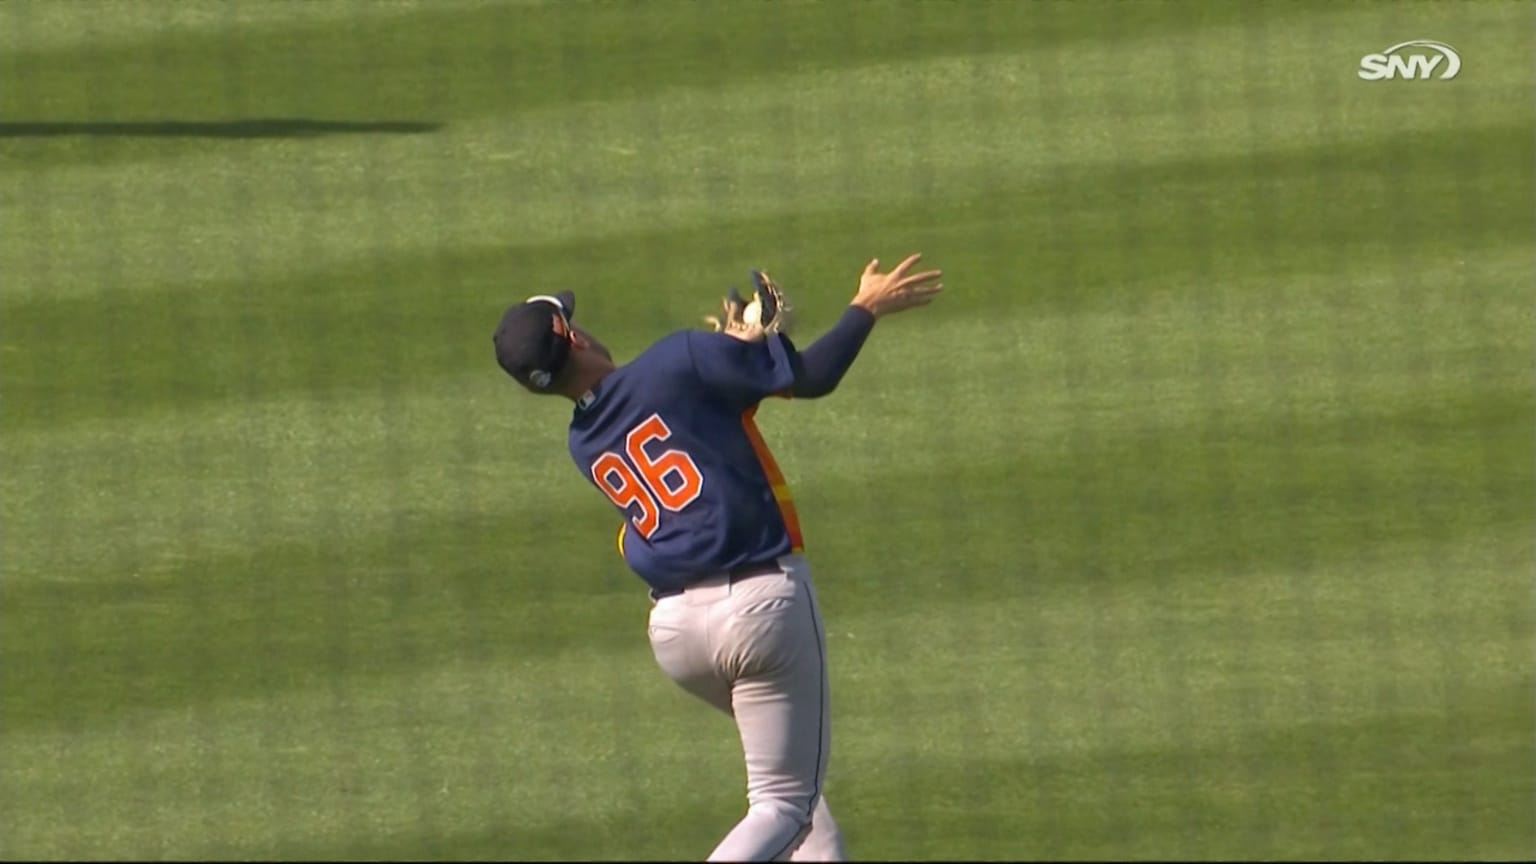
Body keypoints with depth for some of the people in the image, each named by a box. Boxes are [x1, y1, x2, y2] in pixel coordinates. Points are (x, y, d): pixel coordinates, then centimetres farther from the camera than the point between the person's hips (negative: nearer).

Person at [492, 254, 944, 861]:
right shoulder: (677, 361, -7)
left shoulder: (584, 445, 11)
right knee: (785, 801, -1)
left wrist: (739, 351, 24)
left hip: (673, 629, 6)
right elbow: (812, 377, -6)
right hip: (762, 600, -6)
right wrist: (869, 307, 8)